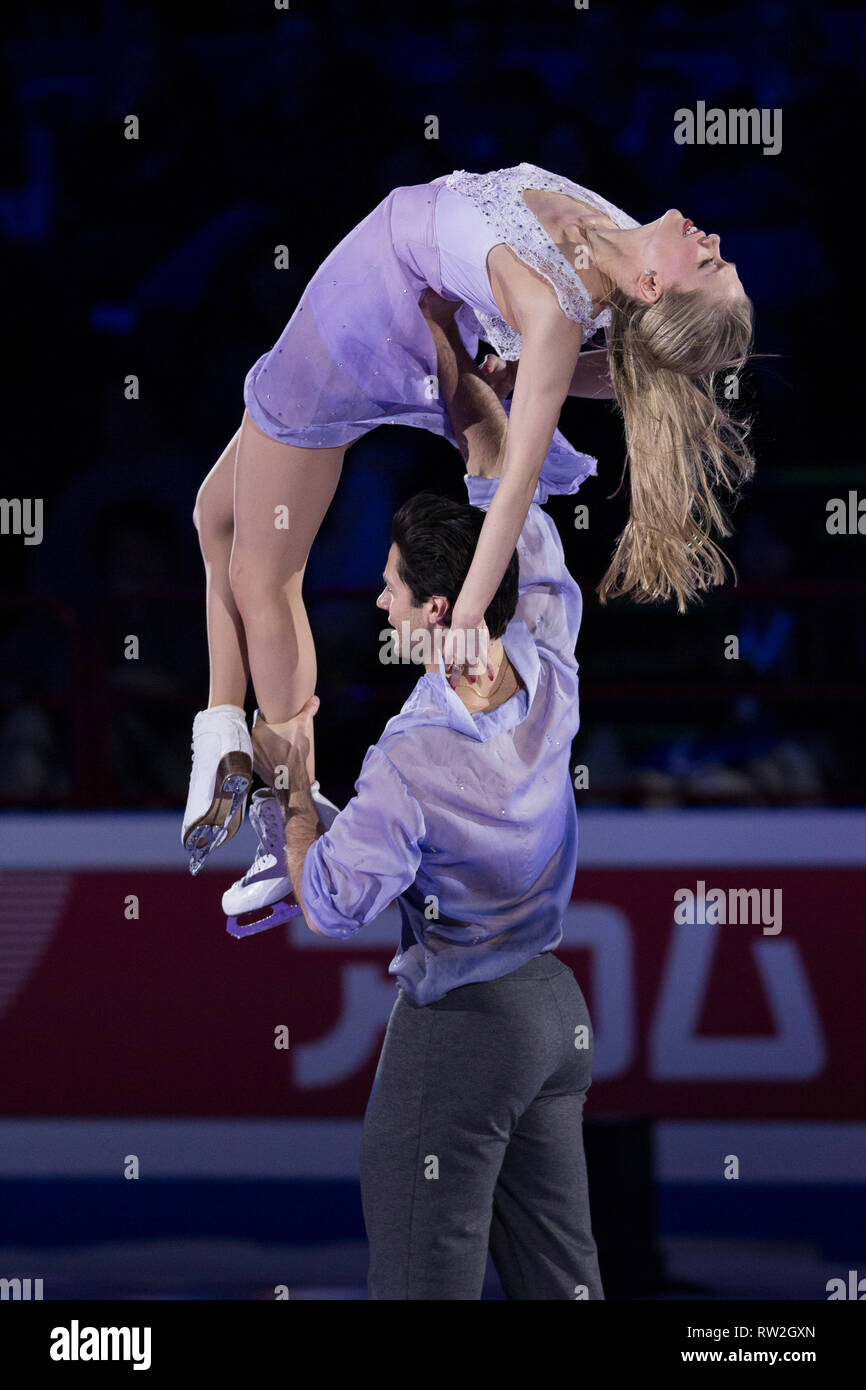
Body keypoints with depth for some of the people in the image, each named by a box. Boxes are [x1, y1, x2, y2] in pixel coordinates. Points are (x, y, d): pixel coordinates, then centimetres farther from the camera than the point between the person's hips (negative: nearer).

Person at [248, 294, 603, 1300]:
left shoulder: (412, 765, -24)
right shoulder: (549, 670, -6)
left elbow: (329, 907, -11)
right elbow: (508, 479, 8)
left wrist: (292, 791, 1)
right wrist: (456, 367, 8)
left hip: (456, 1027, -7)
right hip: (555, 1005, 8)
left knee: (424, 1287, -3)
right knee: (561, 1283, 11)